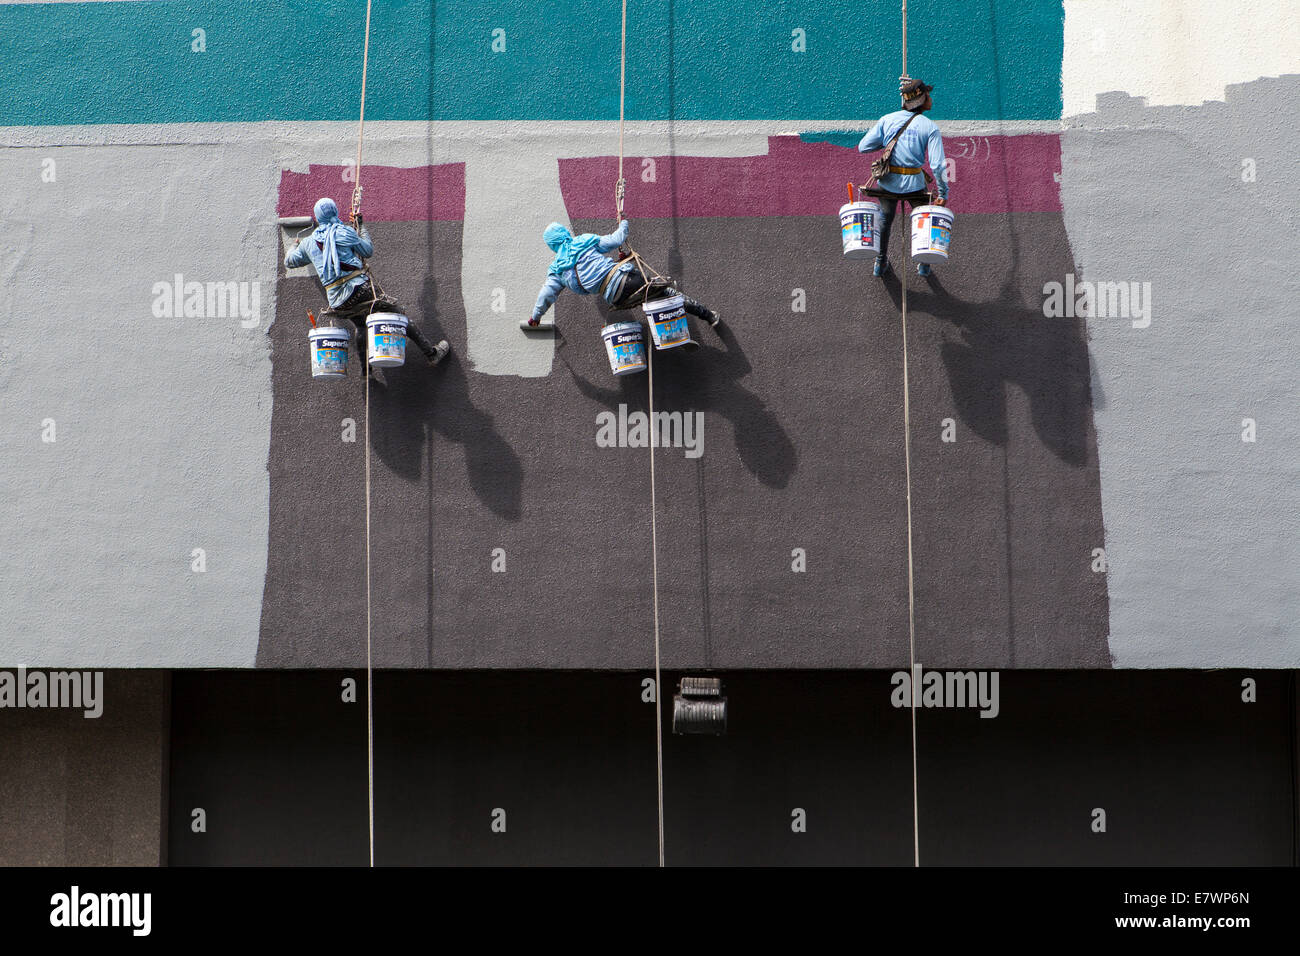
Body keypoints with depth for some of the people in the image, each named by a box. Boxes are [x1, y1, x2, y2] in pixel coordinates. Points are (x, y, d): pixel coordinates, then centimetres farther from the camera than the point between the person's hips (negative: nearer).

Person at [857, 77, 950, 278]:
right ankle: (923, 265, 30)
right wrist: (943, 193, -8)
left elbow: (863, 147, -6)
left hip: (887, 182, 2)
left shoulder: (887, 120, -5)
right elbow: (937, 165, -17)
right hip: (914, 184, -2)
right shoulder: (929, 127, -12)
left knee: (885, 220, 25)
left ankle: (880, 263, 34)